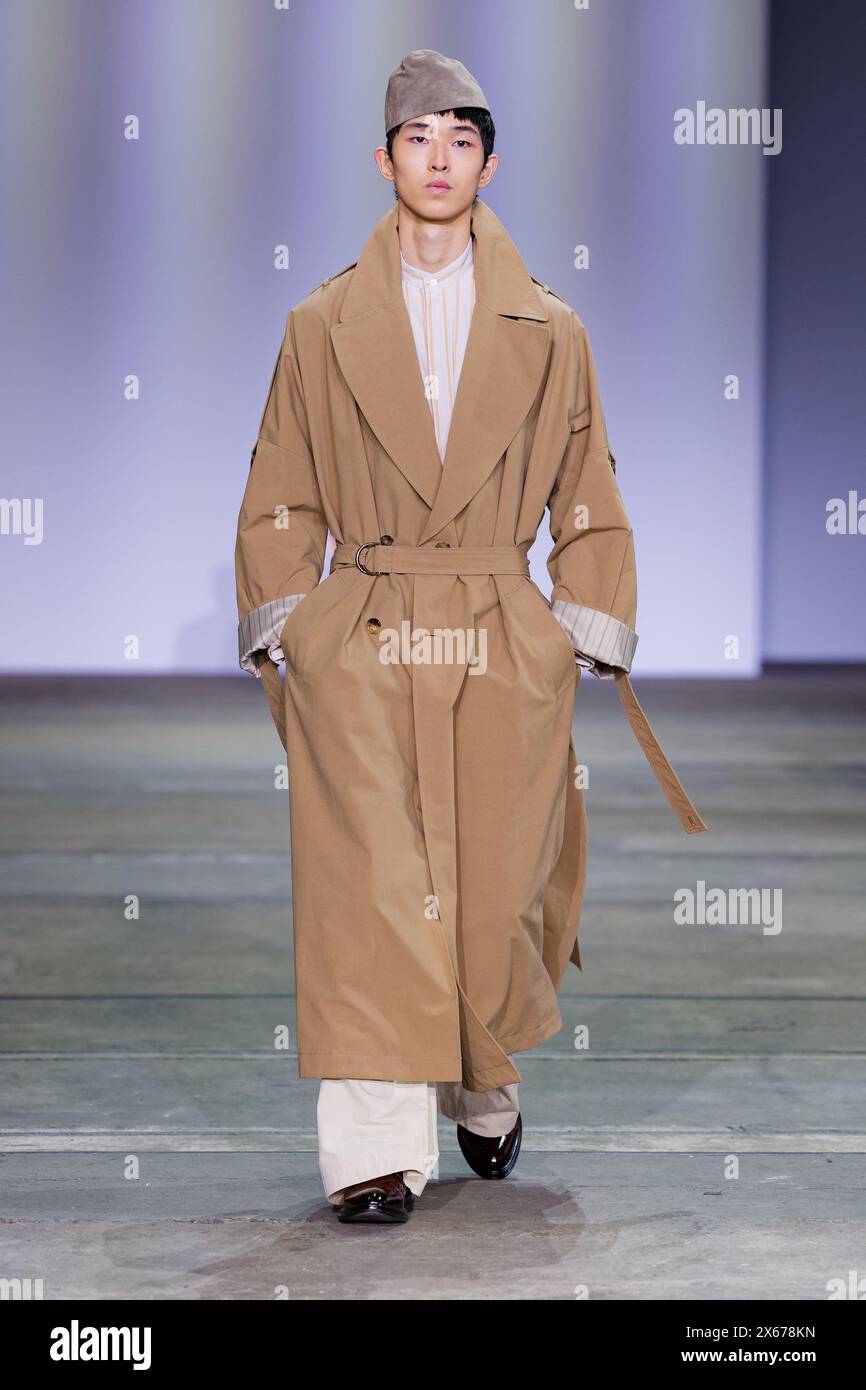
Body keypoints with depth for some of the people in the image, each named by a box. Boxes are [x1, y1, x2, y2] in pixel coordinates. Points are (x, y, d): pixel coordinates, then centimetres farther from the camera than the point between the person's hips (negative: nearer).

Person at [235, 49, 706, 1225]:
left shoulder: (549, 333, 9)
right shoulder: (323, 327, 8)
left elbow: (588, 505, 11)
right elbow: (279, 503, 11)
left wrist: (586, 642, 4)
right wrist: (280, 639, 3)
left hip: (505, 650, 1)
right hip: (357, 649, -1)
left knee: (498, 894, 2)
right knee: (368, 893, -11)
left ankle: (485, 1088, 31)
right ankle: (375, 1153, -9)